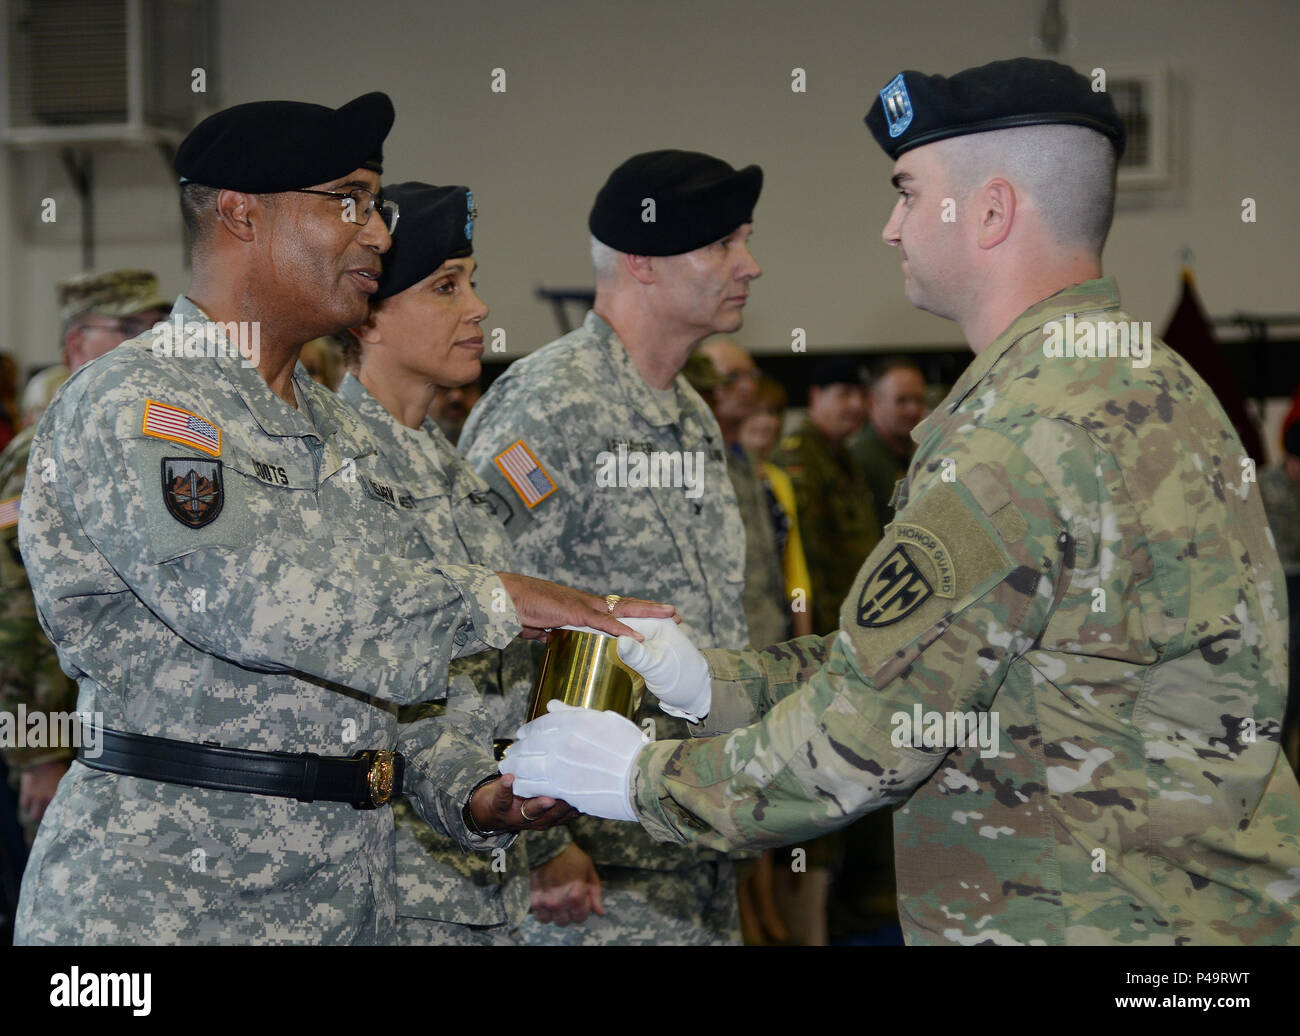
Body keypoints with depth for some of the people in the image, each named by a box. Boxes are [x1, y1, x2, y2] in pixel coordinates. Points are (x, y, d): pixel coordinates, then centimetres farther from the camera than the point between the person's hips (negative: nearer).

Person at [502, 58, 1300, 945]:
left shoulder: (1030, 432, -20)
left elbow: (863, 738, -18)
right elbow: (919, 664, 15)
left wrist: (645, 779, -4)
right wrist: (714, 682, 14)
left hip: (1090, 921, -9)